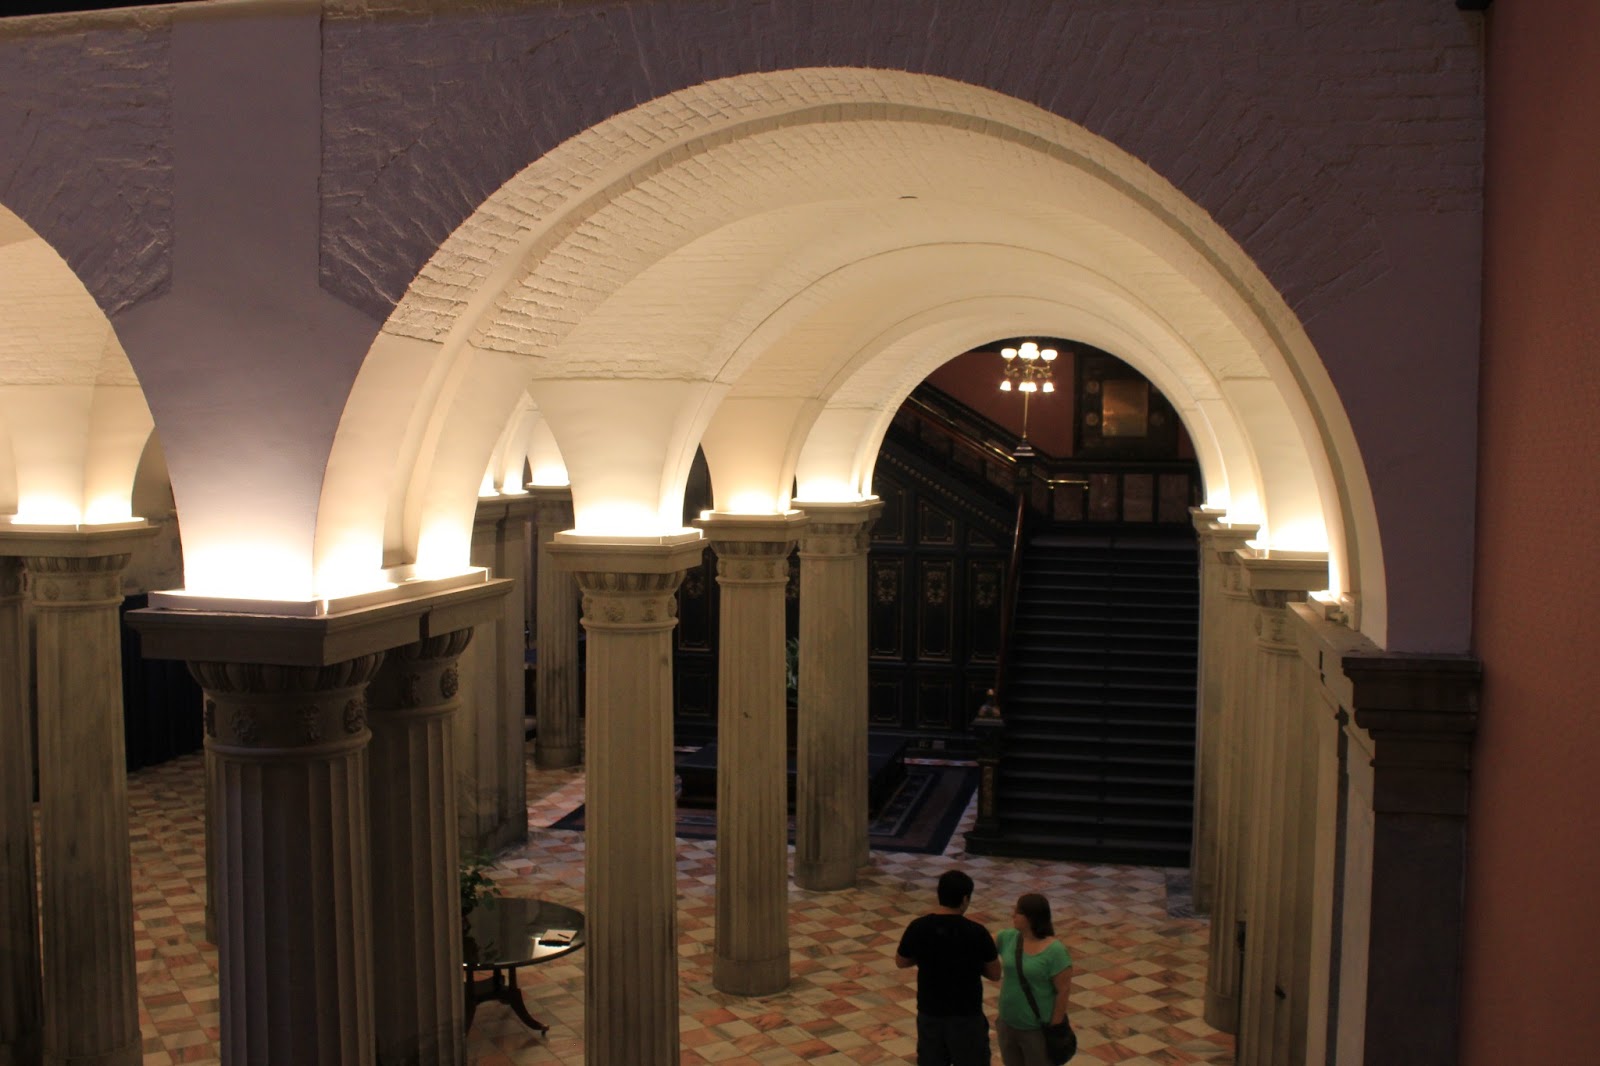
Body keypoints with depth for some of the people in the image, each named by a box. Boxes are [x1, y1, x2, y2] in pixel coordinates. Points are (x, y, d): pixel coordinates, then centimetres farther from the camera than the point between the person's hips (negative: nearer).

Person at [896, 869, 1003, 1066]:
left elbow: (900, 962, 7)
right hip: (966, 1015, -3)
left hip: (929, 1013, 3)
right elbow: (994, 974, -4)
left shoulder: (918, 928, -10)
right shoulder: (976, 932, -17)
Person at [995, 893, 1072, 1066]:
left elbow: (1063, 990, -17)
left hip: (1038, 1028, -6)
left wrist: (1055, 1027, -14)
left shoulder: (1055, 951, -22)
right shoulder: (1008, 937, -6)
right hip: (1008, 1023, 6)